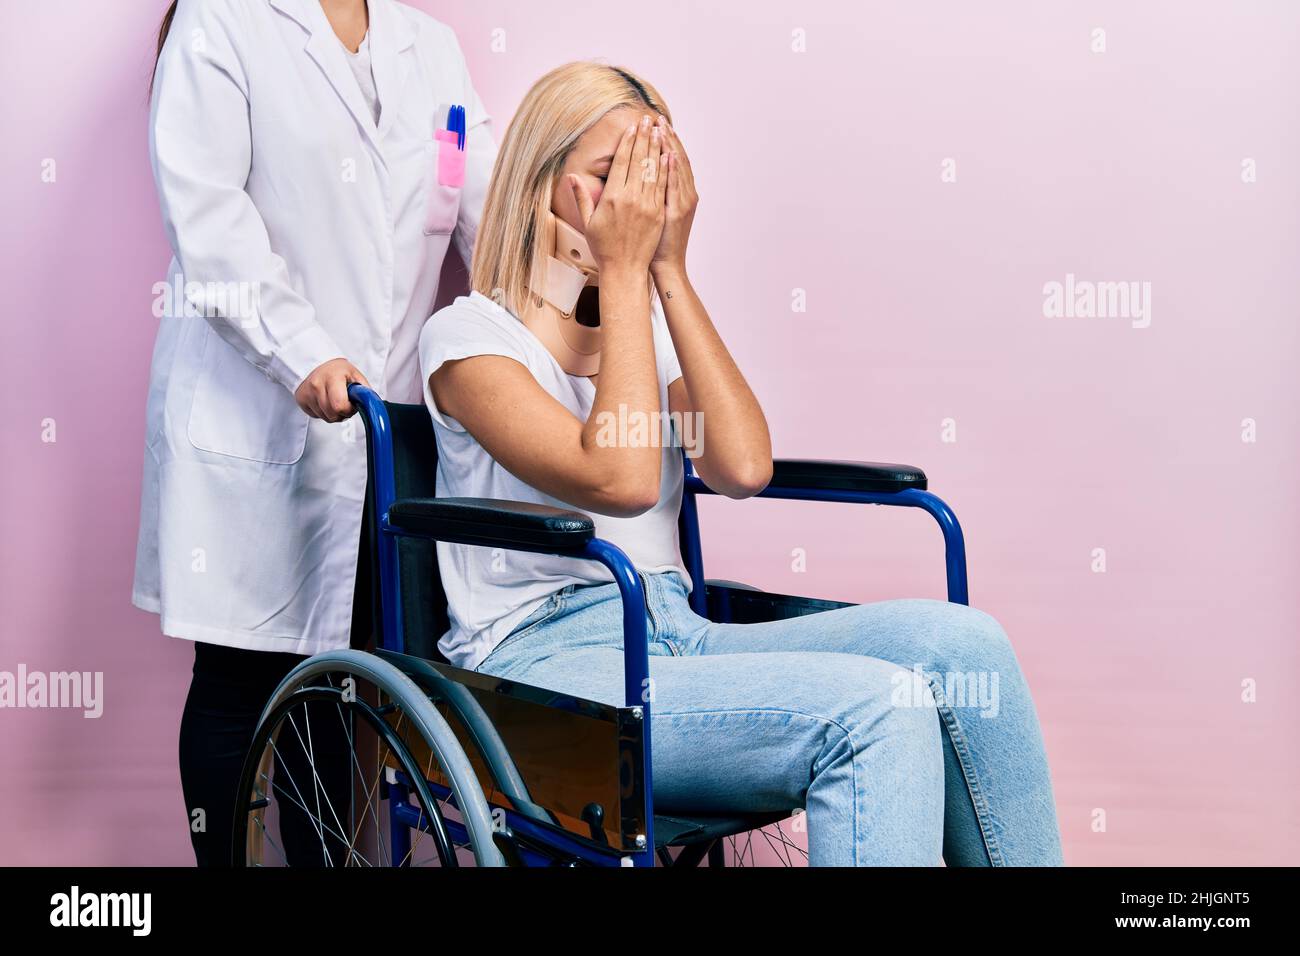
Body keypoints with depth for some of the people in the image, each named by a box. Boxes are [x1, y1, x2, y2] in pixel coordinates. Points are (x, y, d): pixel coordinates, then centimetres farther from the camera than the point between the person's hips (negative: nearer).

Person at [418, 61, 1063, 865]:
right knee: (875, 711, -29)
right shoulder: (468, 335, -3)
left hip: (676, 636, 6)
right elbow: (621, 479, -20)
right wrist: (623, 272, -12)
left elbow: (744, 467, -5)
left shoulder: (652, 322, 15)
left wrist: (670, 269, -4)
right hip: (543, 660, -6)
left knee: (957, 642, -18)